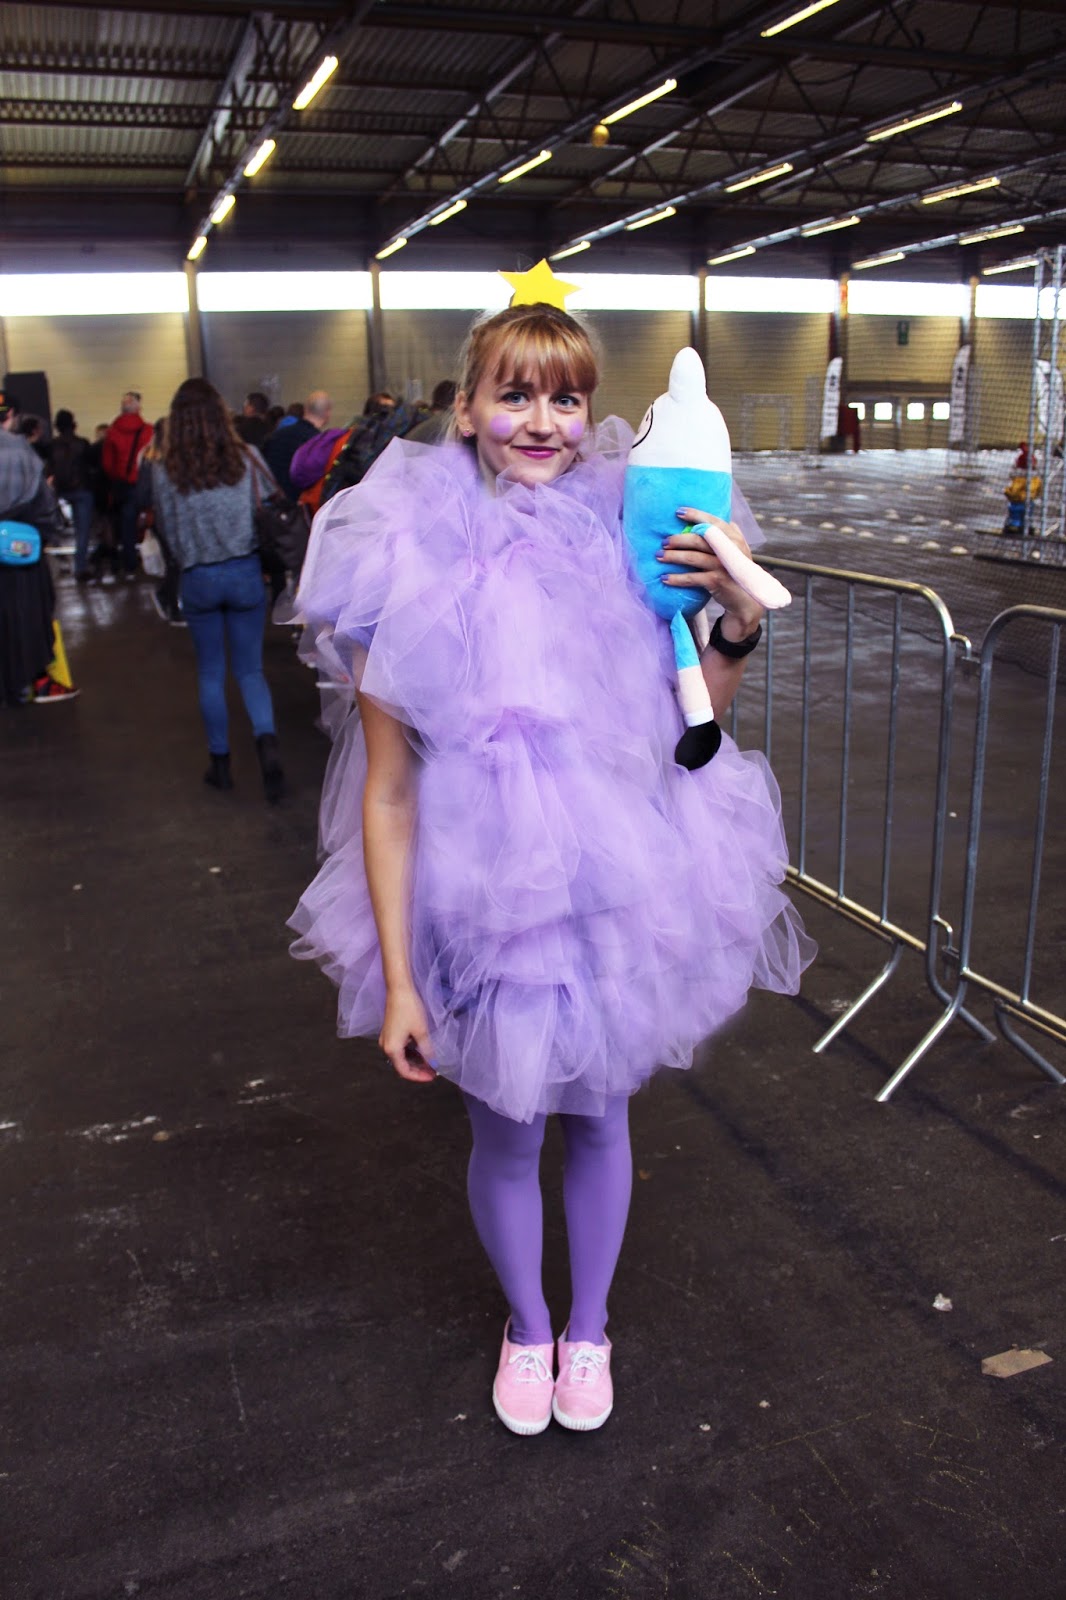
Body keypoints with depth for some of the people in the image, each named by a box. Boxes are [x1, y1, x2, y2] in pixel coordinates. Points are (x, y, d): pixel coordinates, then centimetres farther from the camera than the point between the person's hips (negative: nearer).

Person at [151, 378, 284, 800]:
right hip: (246, 573, 0)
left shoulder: (164, 471, -6)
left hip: (197, 579, 0)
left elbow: (169, 530, 2)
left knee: (211, 673, 14)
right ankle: (267, 741, -17)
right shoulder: (247, 459, -7)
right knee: (250, 670, 9)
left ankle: (220, 763, 20)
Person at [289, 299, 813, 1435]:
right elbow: (388, 795, -12)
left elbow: (697, 721, 7)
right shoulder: (415, 565, -14)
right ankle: (525, 1328, 48)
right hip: (481, 907, -2)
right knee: (505, 1135, 17)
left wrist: (737, 617, -13)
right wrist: (396, 981, -12)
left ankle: (588, 1327, 48)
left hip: (617, 895, 2)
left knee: (598, 1120, 20)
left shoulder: (622, 537, -6)